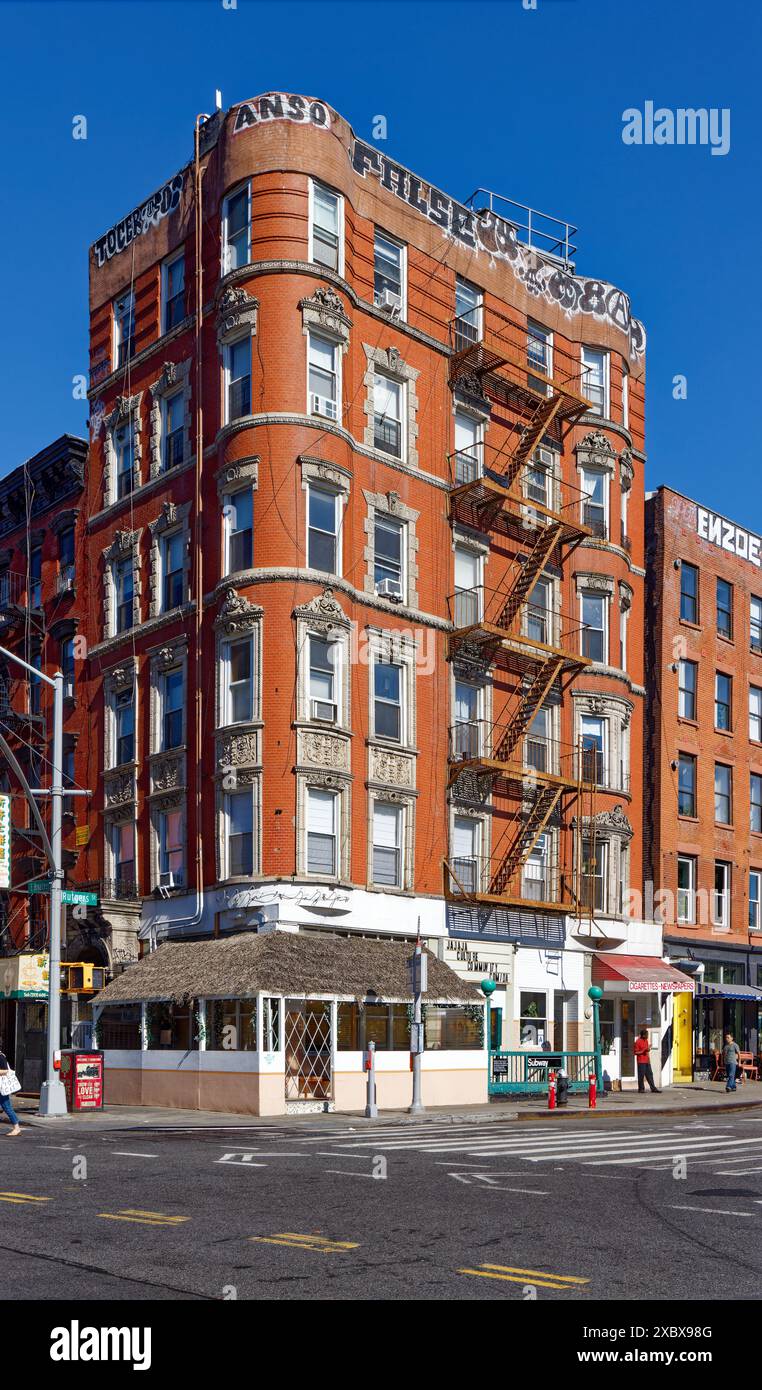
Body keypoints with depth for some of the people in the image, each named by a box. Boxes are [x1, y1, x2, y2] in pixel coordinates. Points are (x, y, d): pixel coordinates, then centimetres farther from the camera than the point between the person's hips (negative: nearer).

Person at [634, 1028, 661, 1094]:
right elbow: (636, 1052, -12)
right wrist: (643, 1051, -21)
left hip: (647, 1061, 8)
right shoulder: (638, 1042, -11)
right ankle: (641, 1088, 5)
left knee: (650, 1075, 7)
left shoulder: (646, 1041, 14)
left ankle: (653, 1088, 8)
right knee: (641, 1075, -3)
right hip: (641, 1061, -8)